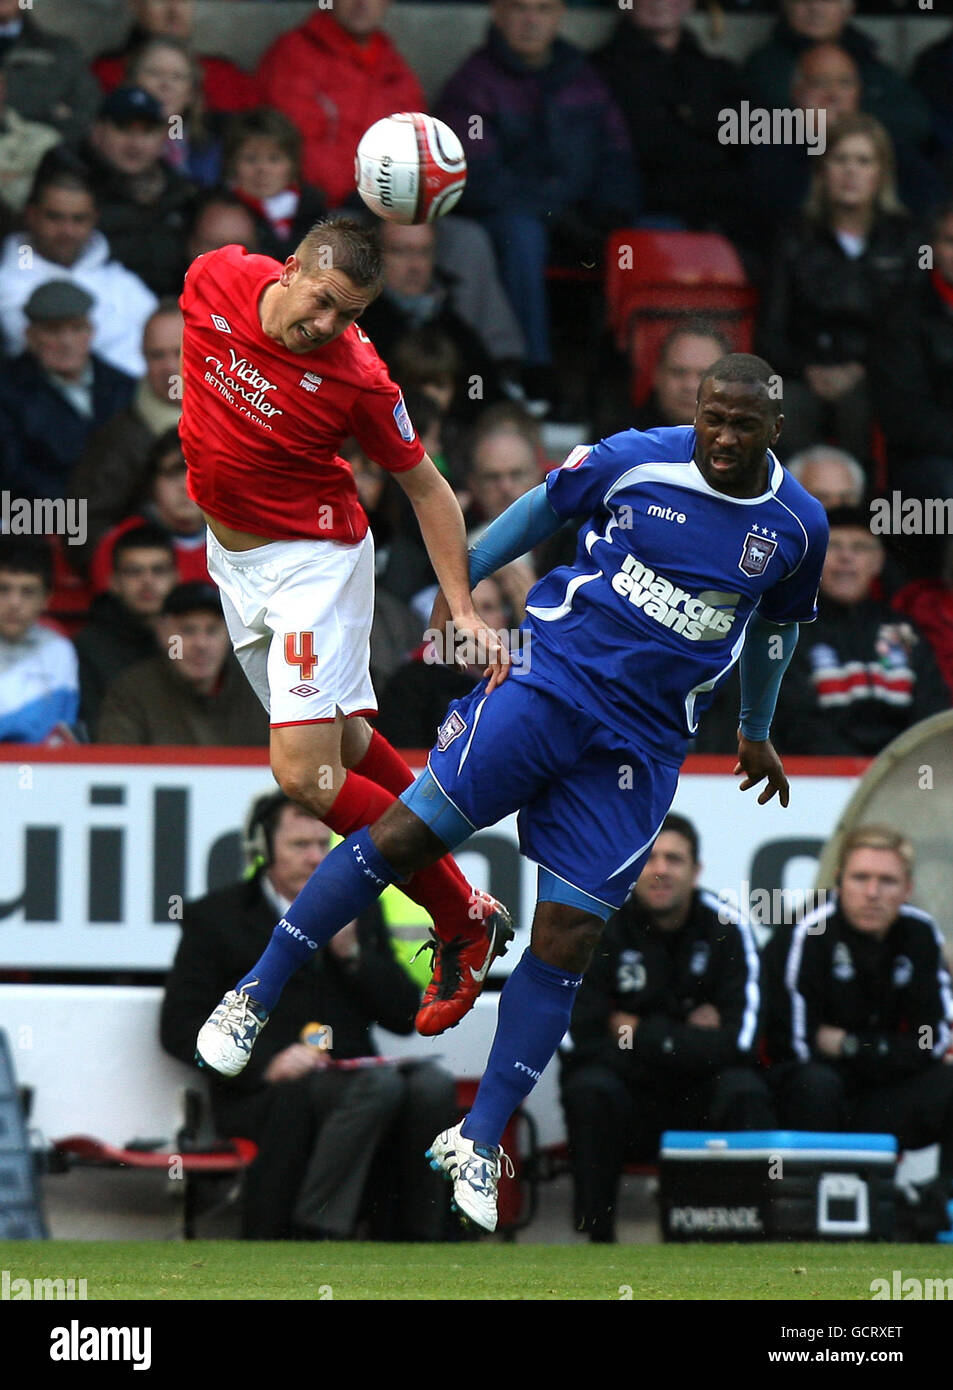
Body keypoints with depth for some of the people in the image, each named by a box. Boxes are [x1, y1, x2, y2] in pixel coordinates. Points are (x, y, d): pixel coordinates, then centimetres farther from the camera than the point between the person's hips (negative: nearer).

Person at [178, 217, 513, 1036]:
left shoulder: (358, 380, -25)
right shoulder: (217, 281, -14)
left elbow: (426, 487, -11)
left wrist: (464, 610, -15)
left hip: (313, 561, -6)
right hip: (232, 559, 6)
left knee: (305, 775, -16)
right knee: (346, 746, 15)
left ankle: (470, 924, -4)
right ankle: (455, 895, 31)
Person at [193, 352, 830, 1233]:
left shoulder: (798, 526, 1)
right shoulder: (635, 461, -6)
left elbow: (778, 624, 20)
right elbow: (545, 507, 11)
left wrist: (756, 730, 32)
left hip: (641, 752, 2)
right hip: (548, 684, -2)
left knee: (567, 939, -3)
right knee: (404, 834, -11)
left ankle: (479, 1143, 5)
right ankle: (254, 998, 4)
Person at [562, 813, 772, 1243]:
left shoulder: (726, 929, -5)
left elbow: (740, 1042, -15)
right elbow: (579, 1041, -16)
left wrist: (637, 1033, -13)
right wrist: (685, 1038, -14)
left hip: (701, 1104, 1)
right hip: (627, 1099, -1)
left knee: (746, 1092, -30)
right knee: (589, 1088, -31)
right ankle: (596, 1236, -25)